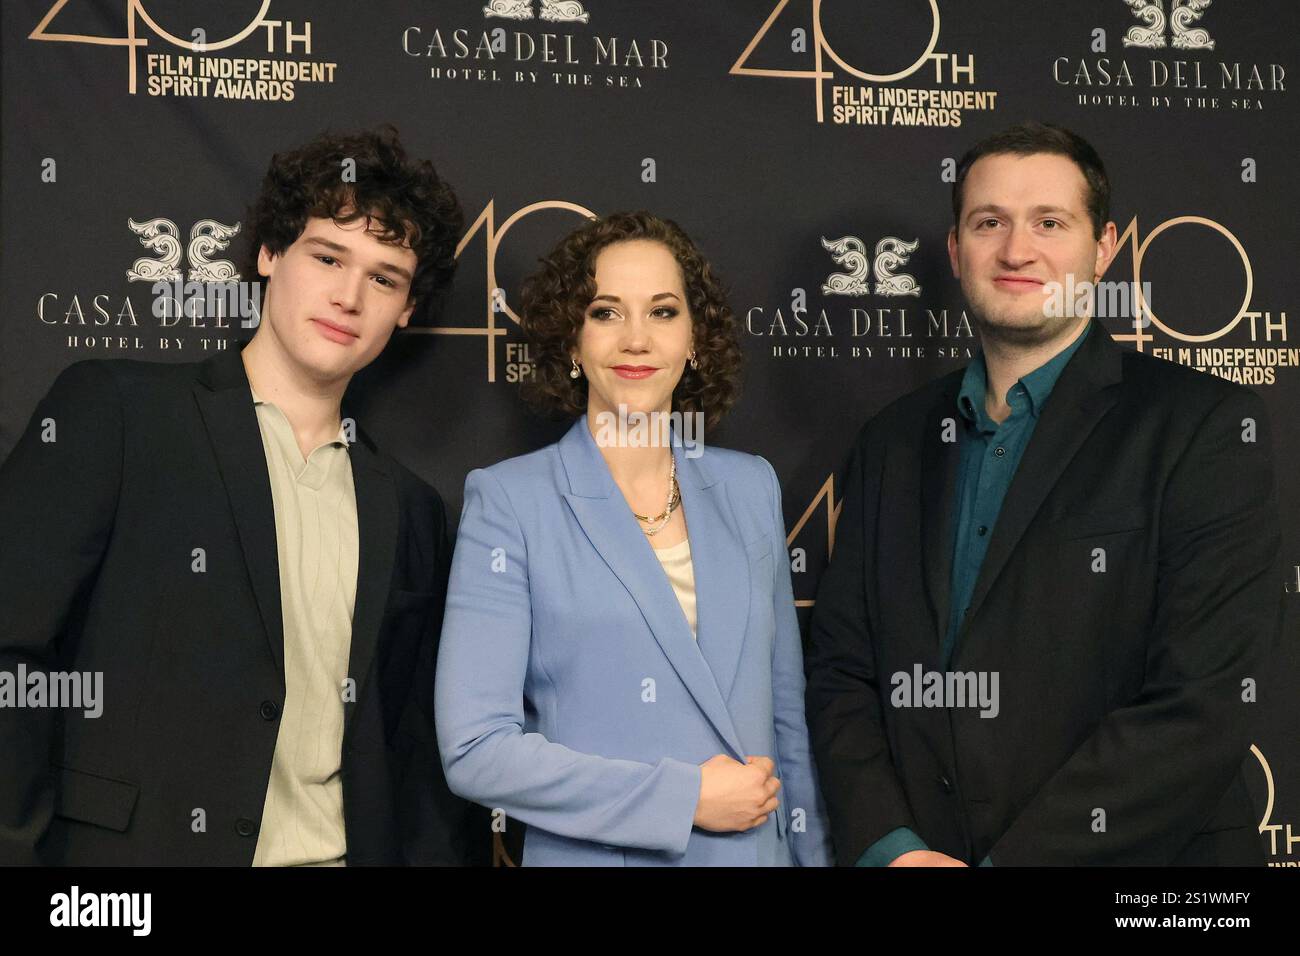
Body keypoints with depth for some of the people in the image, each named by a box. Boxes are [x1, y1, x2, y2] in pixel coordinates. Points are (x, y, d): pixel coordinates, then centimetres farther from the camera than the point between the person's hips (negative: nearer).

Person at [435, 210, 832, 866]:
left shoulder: (751, 488, 3)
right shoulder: (509, 500, -10)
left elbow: (786, 712, 10)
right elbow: (472, 749, -16)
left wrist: (812, 854, 5)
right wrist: (686, 797, -17)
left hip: (756, 849, 4)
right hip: (594, 855, -4)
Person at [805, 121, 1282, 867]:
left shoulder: (1210, 428, -9)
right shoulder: (894, 442, 6)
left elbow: (1202, 708, -17)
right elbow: (842, 671, 5)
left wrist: (1010, 859, -20)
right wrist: (890, 847, -11)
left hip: (1126, 850, -4)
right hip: (911, 851, 4)